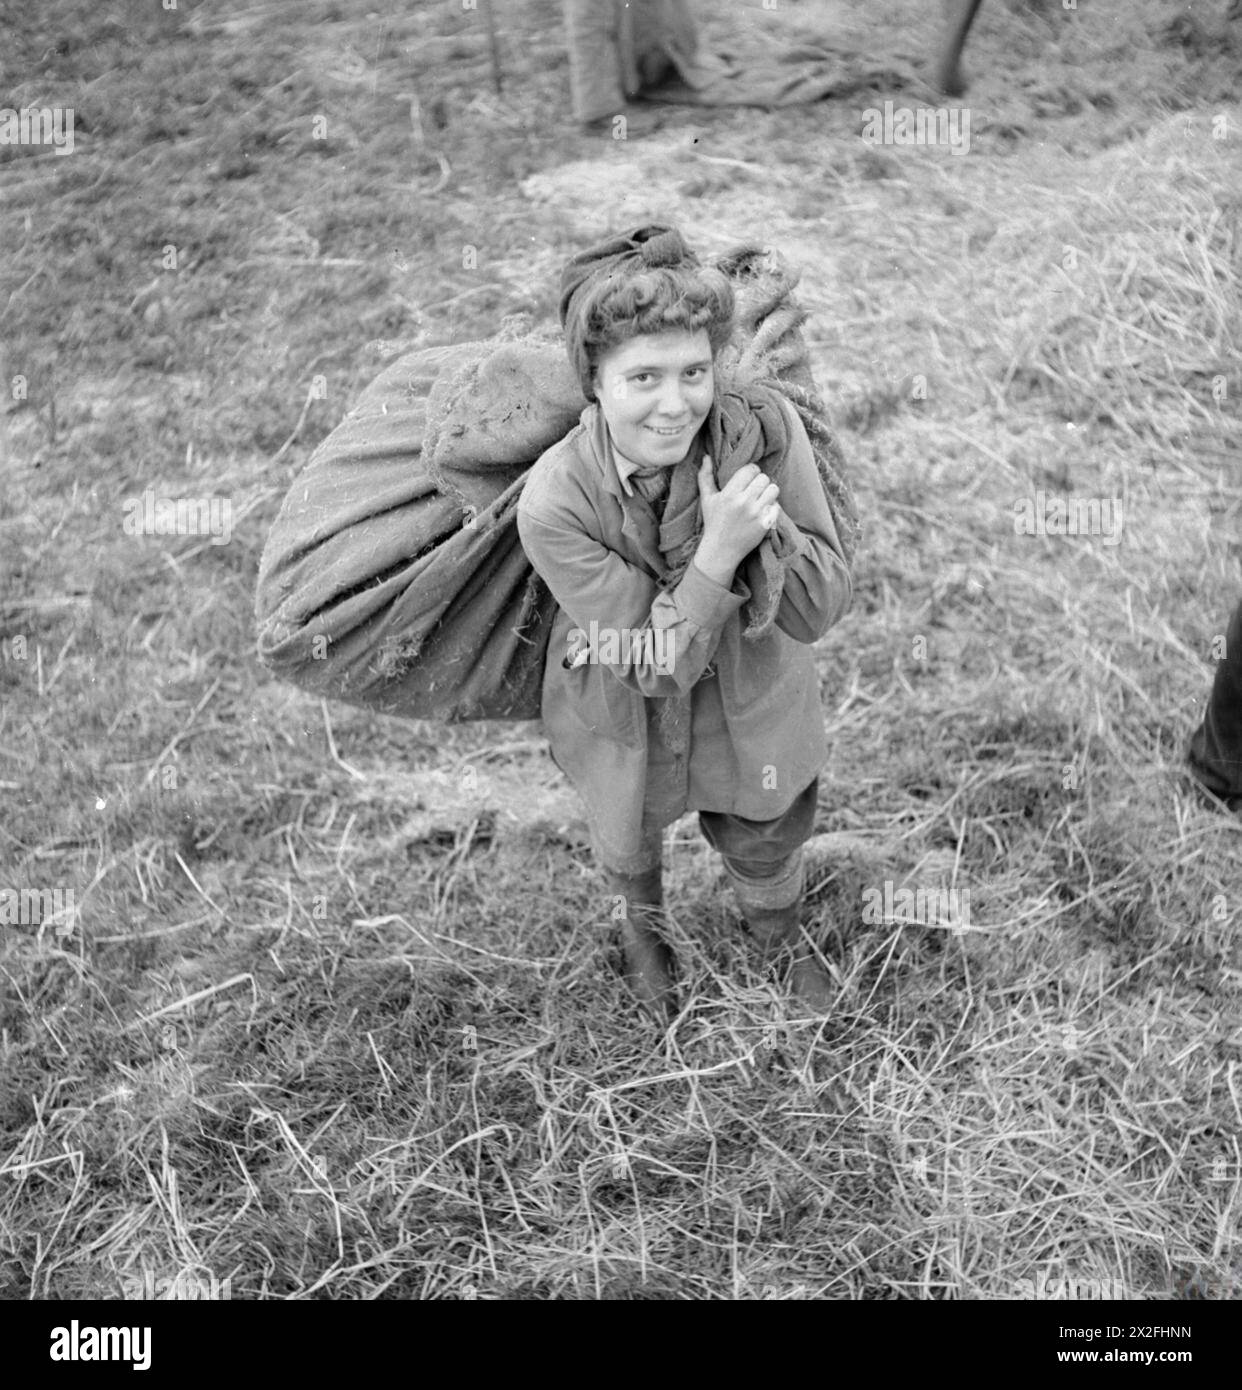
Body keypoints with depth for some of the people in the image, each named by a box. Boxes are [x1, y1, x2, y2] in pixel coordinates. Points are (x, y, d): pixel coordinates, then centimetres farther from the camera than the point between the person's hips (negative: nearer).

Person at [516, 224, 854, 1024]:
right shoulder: (556, 504, -35)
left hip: (752, 708, 2)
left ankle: (779, 932, 68)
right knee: (629, 845, 30)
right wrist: (719, 553, -43)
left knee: (768, 843, 29)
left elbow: (824, 609, -24)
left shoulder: (765, 428, -30)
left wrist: (764, 521, -42)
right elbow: (652, 665, -29)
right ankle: (641, 931, 69)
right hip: (627, 720, -1)